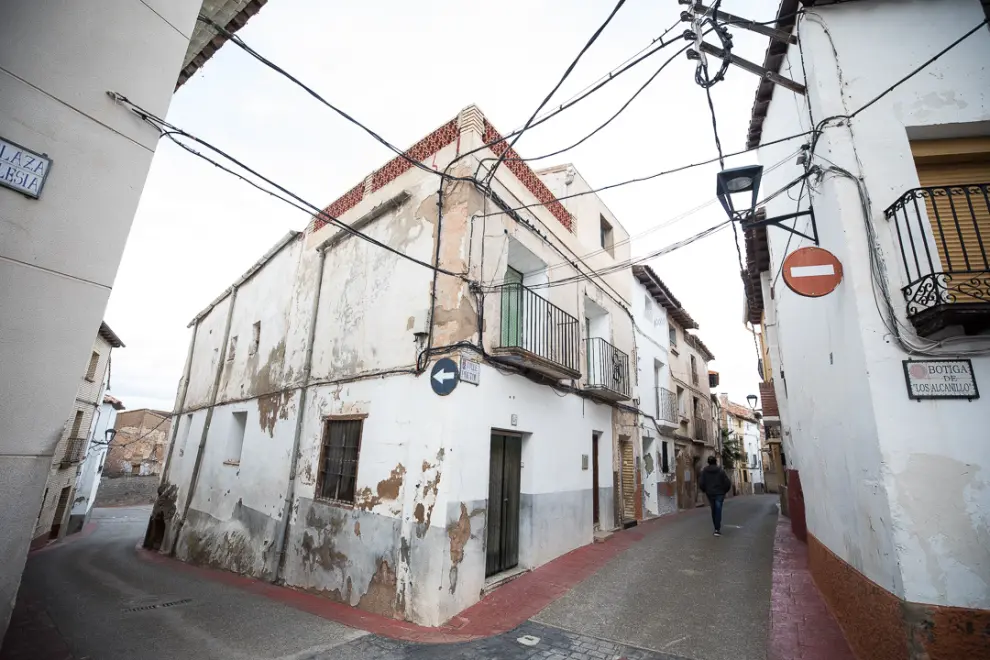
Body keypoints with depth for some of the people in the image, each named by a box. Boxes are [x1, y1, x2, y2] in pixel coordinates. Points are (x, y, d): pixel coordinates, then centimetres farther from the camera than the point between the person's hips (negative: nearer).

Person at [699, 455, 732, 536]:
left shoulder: (704, 471, -3)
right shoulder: (721, 471, -8)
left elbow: (701, 483, -5)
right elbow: (728, 482, -9)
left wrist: (705, 490, 12)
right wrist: (725, 490, 8)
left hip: (710, 494, 2)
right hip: (719, 493, -2)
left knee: (713, 511, 15)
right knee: (718, 511, -3)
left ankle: (717, 528, 23)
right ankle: (717, 529, -11)